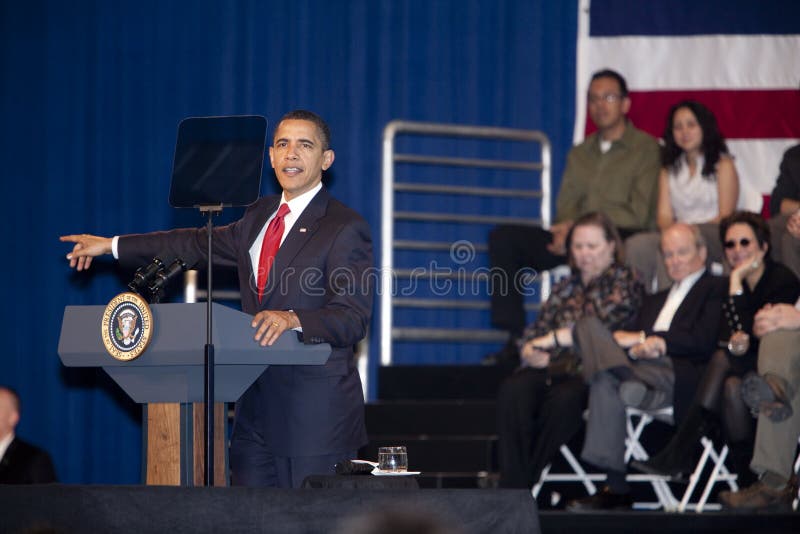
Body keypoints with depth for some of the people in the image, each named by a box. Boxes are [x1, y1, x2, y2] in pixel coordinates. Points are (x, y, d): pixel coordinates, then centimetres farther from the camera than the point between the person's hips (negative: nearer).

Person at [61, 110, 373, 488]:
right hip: (256, 406, 7)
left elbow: (353, 317, -15)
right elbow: (201, 244, 29)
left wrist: (293, 319, -34)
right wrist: (111, 246, 32)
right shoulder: (261, 215, 17)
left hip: (316, 410, -7)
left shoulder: (346, 228, -7)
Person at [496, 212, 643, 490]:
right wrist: (530, 350, -1)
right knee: (513, 391, -30)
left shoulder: (624, 282, 11)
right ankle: (512, 485, -37)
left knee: (564, 398, -39)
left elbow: (601, 327, -5)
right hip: (551, 367, 5)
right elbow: (536, 330, 22)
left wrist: (553, 339, -3)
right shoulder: (566, 287, 29)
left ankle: (524, 481, -32)